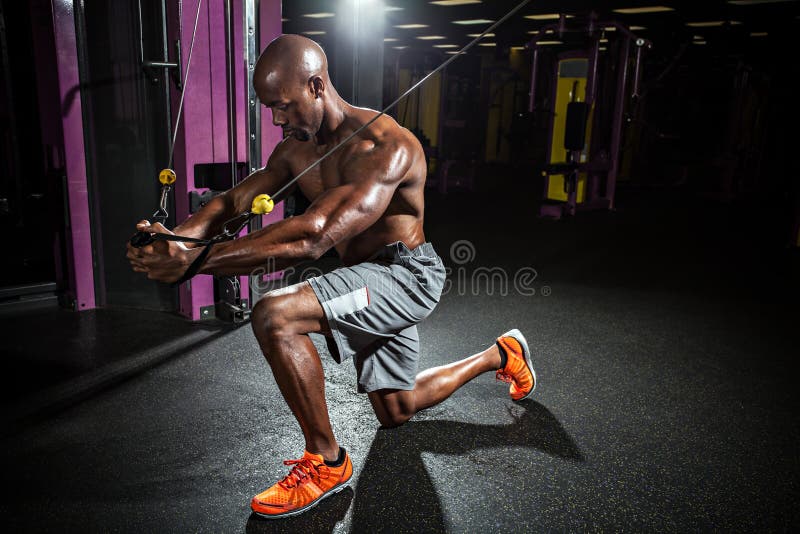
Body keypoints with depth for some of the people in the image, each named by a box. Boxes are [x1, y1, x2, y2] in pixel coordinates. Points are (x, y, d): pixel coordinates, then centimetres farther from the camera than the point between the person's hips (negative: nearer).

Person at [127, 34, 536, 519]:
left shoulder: (384, 146, -26)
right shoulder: (297, 149, 2)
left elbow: (313, 237, -38)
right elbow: (234, 201, -3)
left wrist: (196, 261, -41)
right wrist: (177, 237, -25)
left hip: (406, 274, -9)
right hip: (368, 280, 9)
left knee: (274, 315, -30)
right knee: (396, 411, 22)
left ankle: (327, 462, -10)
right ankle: (500, 356, 43)